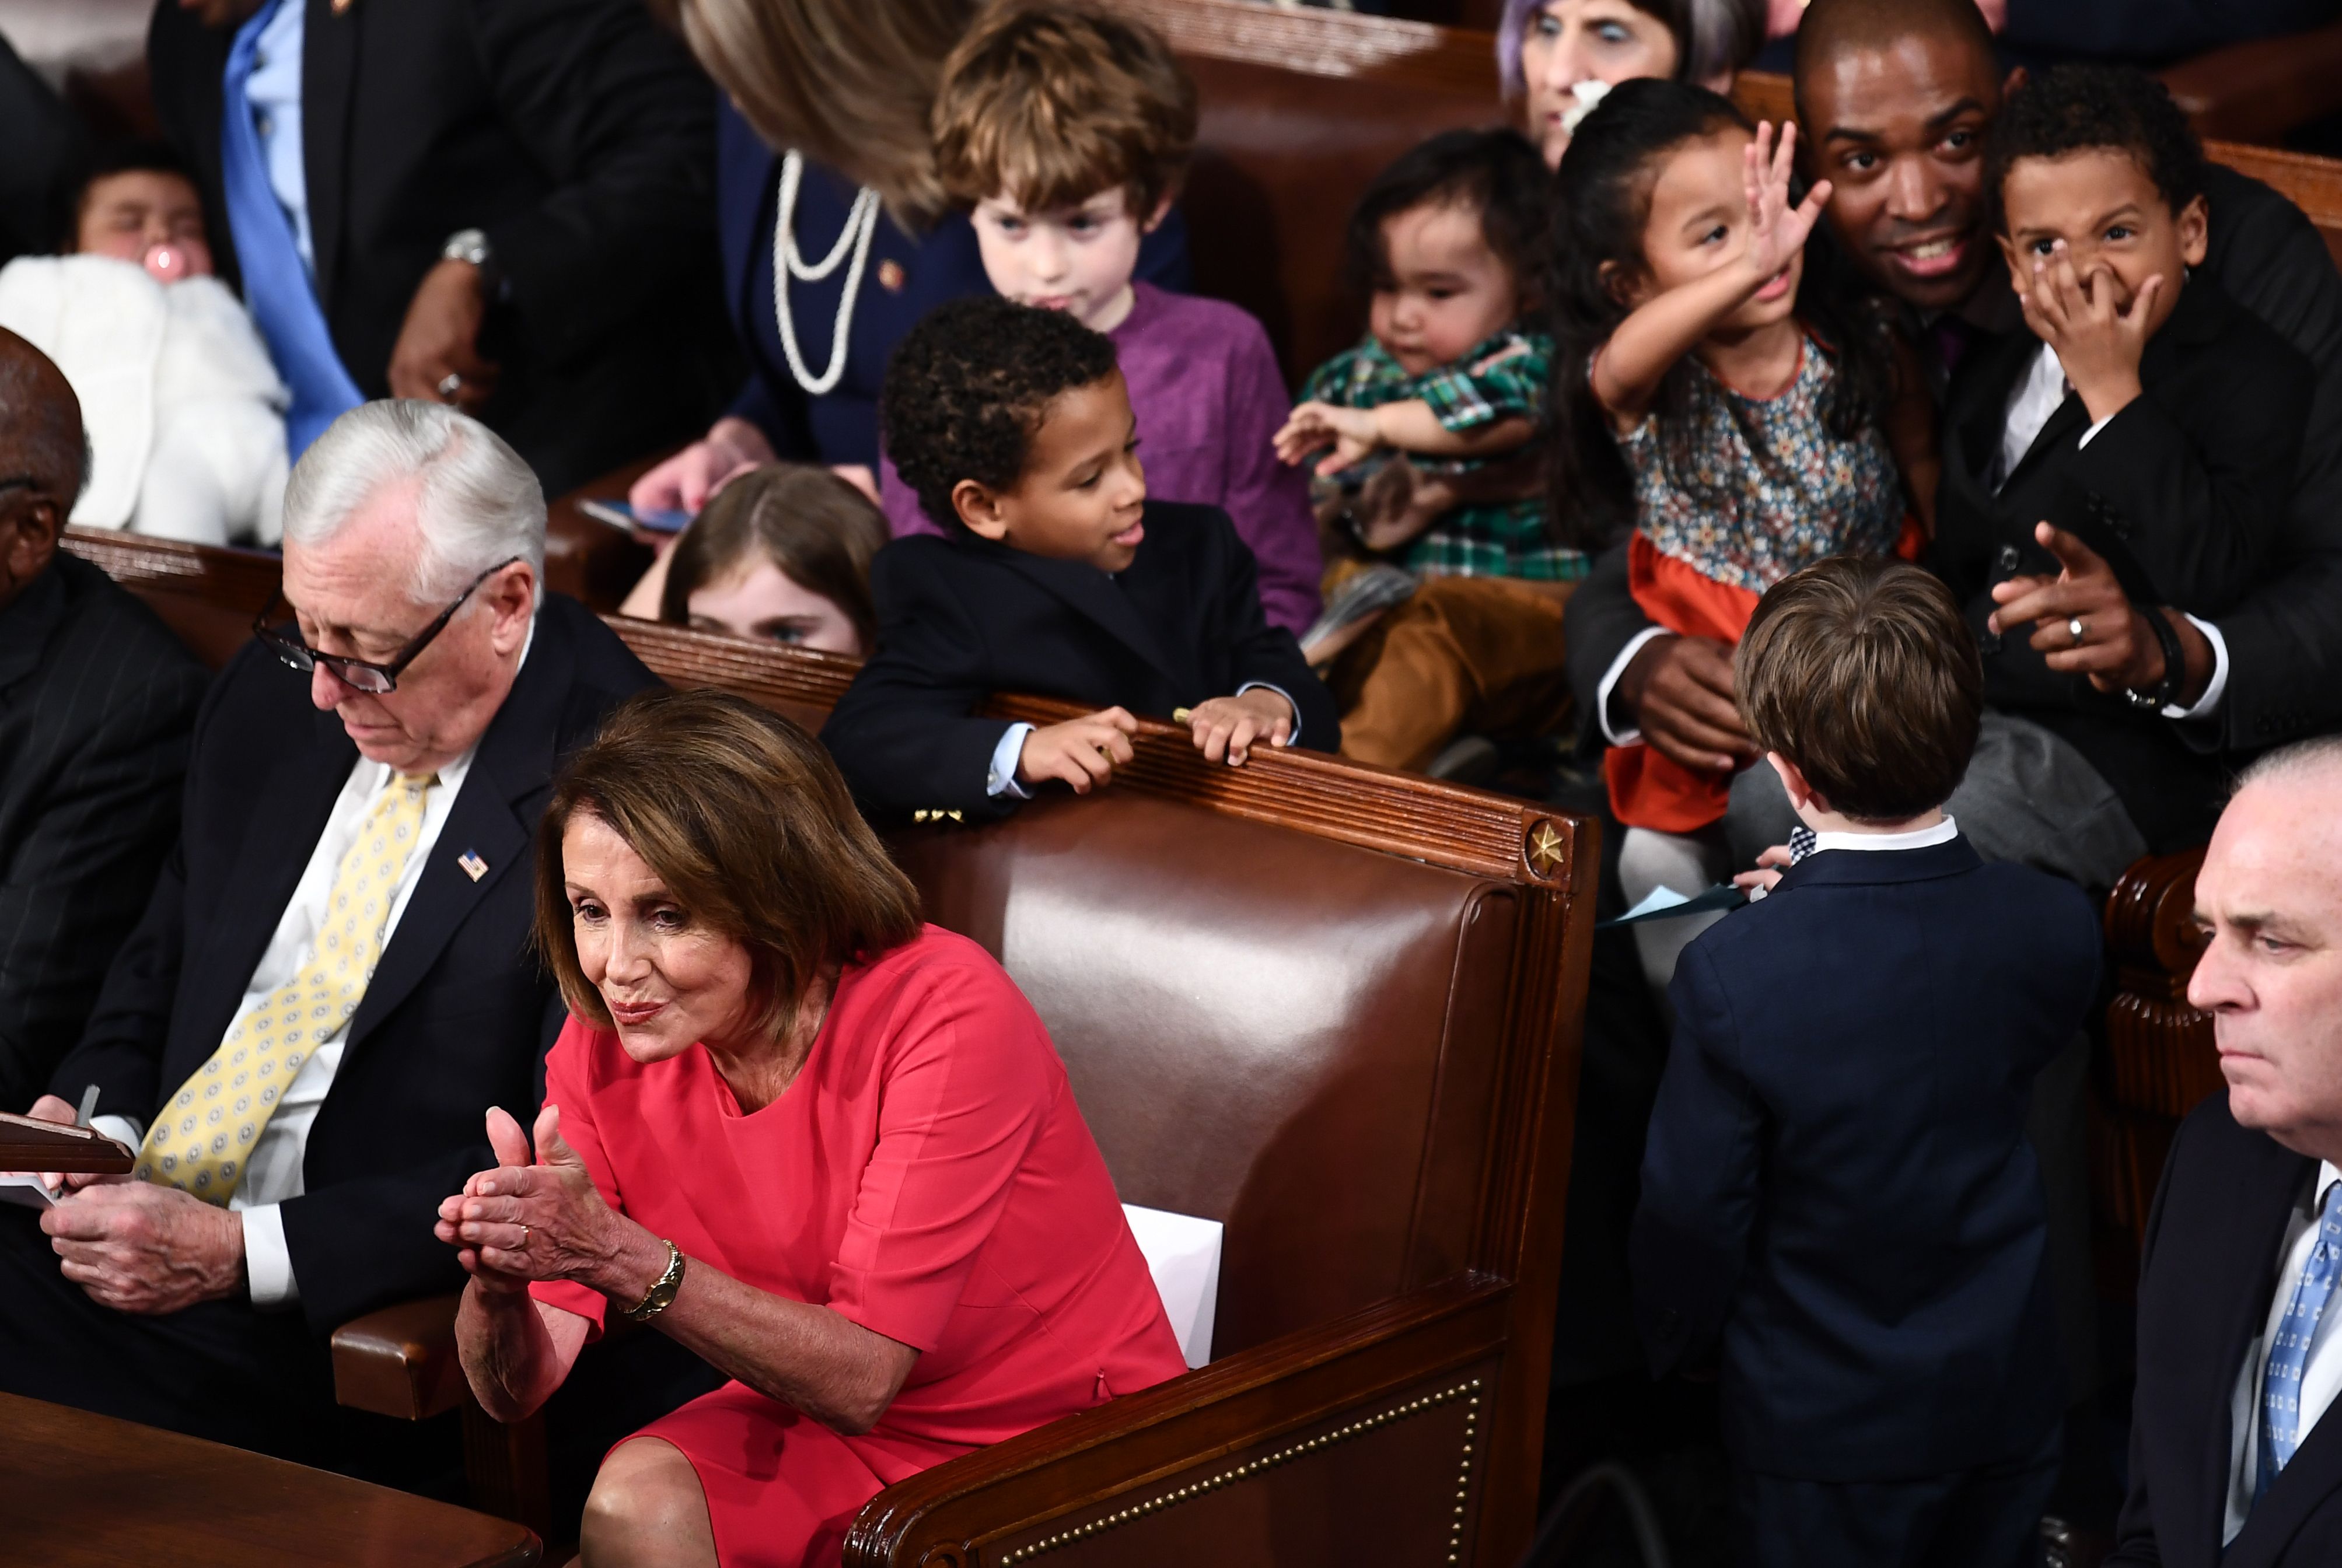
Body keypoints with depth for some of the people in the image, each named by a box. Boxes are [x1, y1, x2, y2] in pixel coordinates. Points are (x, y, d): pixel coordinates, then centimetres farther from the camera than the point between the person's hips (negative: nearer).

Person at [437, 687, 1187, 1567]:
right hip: (824, 1429, 4)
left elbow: (864, 1378, -28)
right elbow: (515, 1390, -10)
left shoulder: (943, 1014, -25)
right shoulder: (603, 1047, -9)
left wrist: (619, 1256, -39)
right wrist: (497, 1279, -33)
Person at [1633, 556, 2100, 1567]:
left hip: (1822, 1421, -3)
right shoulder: (2058, 932, -16)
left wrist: (1676, 1344, 4)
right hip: (2008, 1402, 3)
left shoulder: (1733, 979, -28)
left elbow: (1692, 1216, -18)